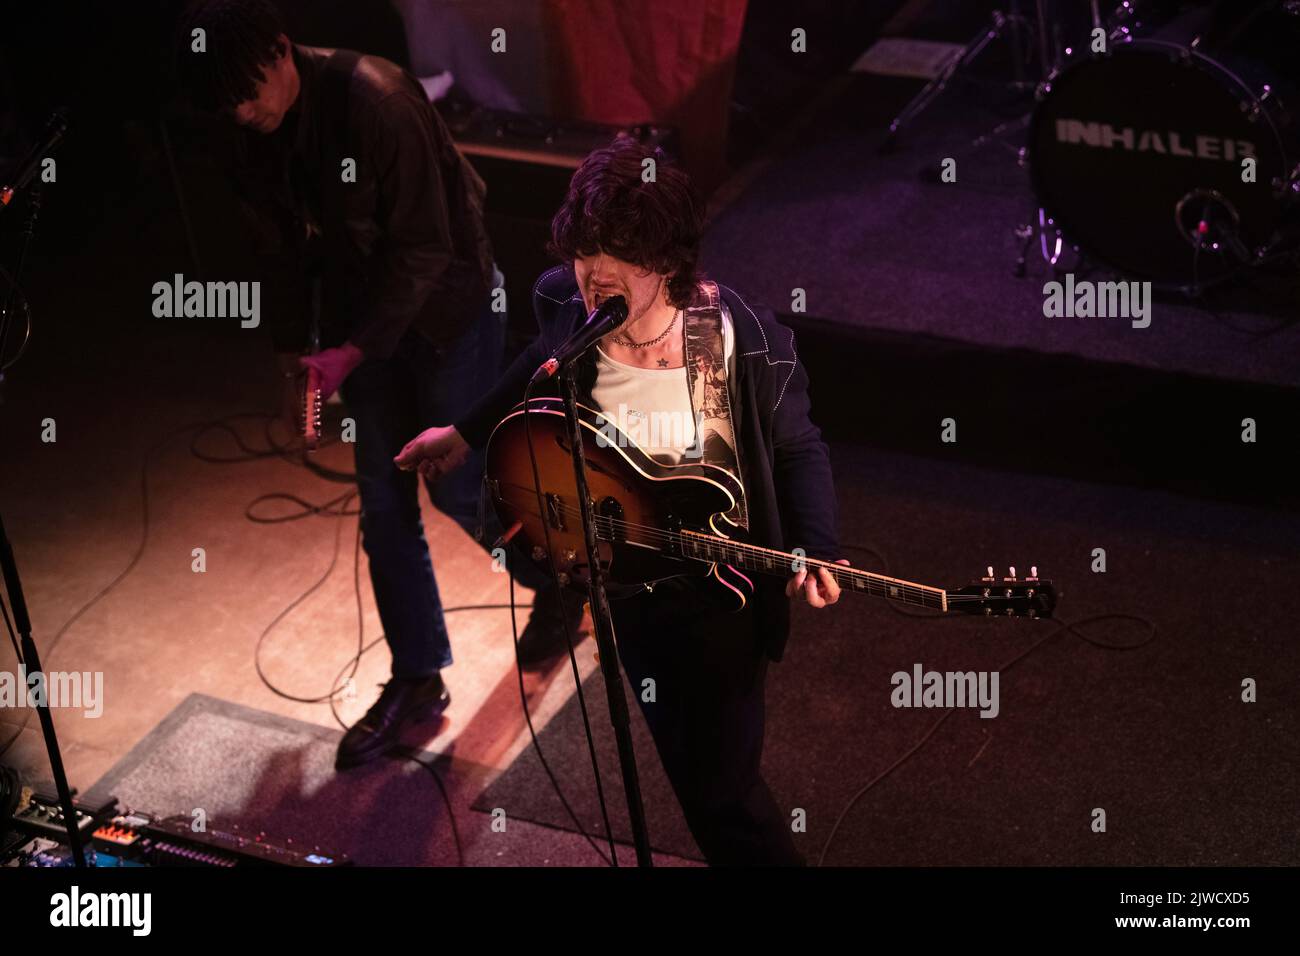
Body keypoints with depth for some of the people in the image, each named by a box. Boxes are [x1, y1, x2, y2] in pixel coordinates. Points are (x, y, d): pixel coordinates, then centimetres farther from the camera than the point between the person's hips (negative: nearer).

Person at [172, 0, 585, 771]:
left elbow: (424, 247, -24)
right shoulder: (260, 137, -6)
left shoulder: (375, 102, -27)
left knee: (460, 489, 2)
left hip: (447, 308, -6)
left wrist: (352, 352, -26)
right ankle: (418, 678, 20)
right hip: (365, 316, 6)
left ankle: (556, 581, 32)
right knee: (384, 507, 7)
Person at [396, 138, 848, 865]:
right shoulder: (565, 307, -15)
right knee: (684, 761, 22)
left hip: (721, 593, -4)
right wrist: (469, 434, 19)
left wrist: (818, 551, -24)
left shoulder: (747, 343, -25)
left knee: (723, 788, 1)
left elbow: (799, 450, -9)